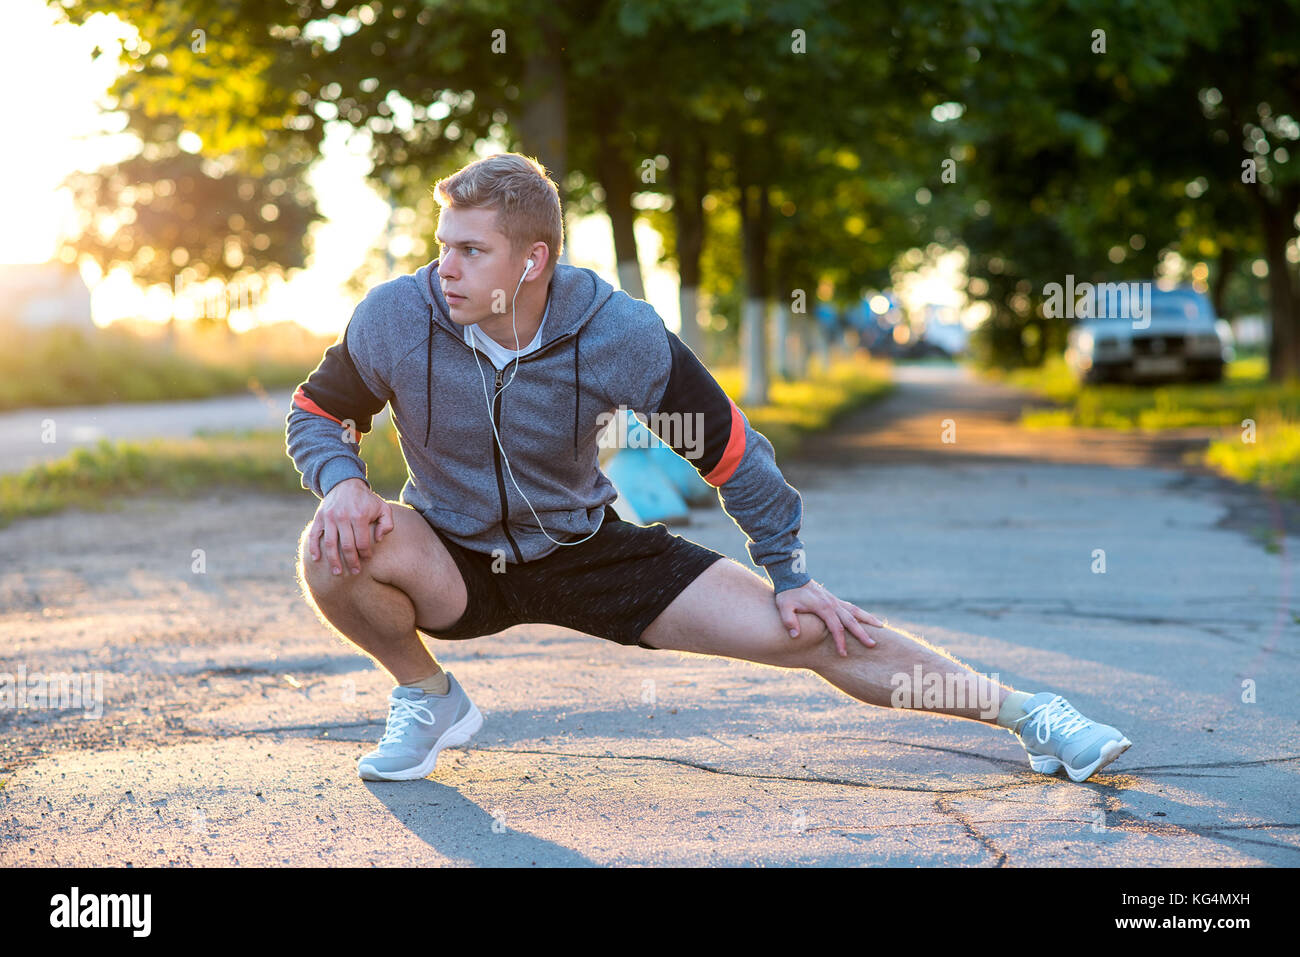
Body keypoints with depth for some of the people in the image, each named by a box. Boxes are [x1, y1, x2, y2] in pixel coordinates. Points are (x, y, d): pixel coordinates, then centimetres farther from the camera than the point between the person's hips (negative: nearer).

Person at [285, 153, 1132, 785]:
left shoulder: (617, 333, -23)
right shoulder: (395, 320, -21)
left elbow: (729, 449, -9)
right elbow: (317, 414, -3)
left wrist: (791, 575, -4)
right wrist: (343, 482, -27)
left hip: (587, 548, -1)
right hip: (455, 564, 1)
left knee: (806, 630, -11)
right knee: (338, 548, -32)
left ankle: (1025, 712, 4)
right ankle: (427, 699, -1)